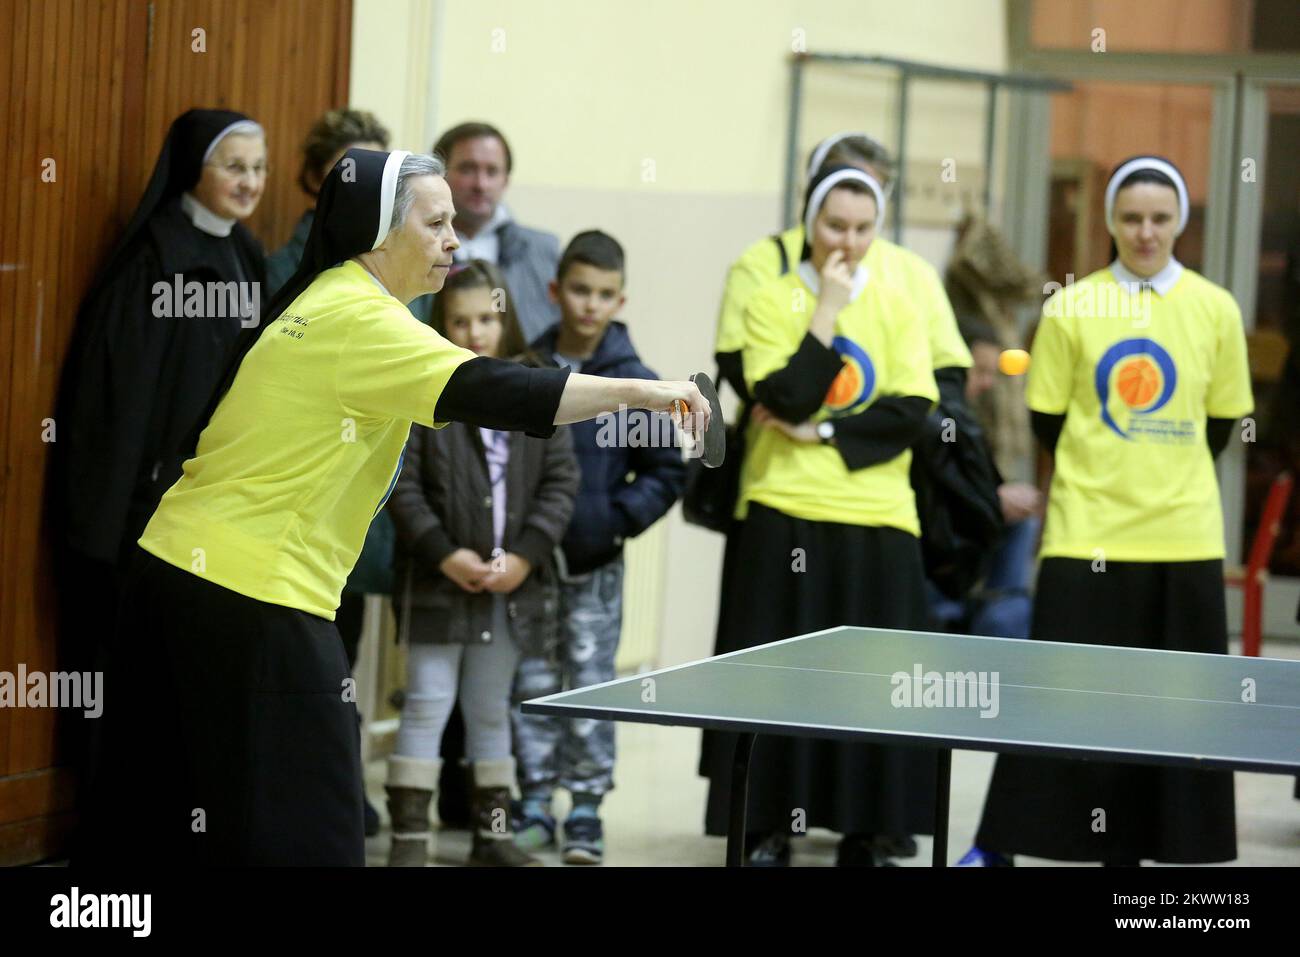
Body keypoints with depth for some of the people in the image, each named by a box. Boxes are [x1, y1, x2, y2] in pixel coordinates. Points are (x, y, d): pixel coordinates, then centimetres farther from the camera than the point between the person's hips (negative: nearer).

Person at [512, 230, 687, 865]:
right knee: (532, 685, 7)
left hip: (595, 566, -1)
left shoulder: (635, 384, -4)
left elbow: (667, 473, 1)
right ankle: (535, 803, 16)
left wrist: (618, 520, -9)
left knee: (590, 687, 3)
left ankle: (586, 810, 11)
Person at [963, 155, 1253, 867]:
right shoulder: (1072, 308, -1)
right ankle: (998, 843, 7)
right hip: (1085, 535, -2)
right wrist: (1104, 470, 7)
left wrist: (1162, 473, 9)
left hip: (1183, 539, 2)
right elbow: (1047, 423, 5)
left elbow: (1219, 426, 10)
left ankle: (1132, 848, 16)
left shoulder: (1216, 310, 2)